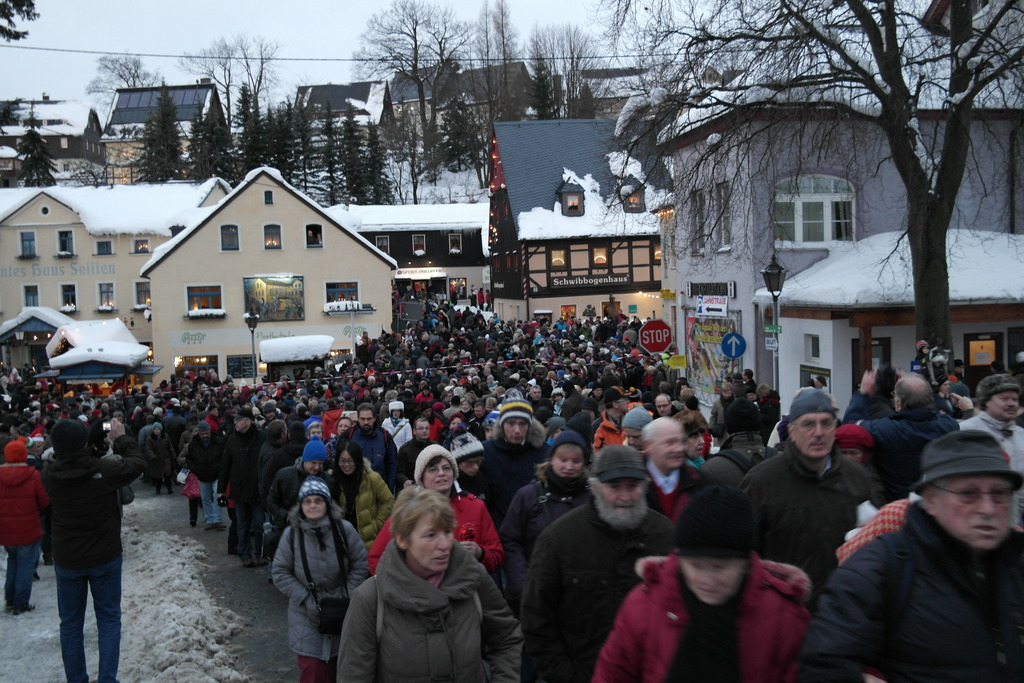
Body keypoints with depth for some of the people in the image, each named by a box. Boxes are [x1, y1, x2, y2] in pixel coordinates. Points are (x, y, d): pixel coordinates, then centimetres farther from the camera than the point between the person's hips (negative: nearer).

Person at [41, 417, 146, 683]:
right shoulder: (104, 469, -23)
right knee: (109, 619, 11)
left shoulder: (49, 473, -14)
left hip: (66, 560, 2)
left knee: (71, 622, 16)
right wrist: (122, 438, 4)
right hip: (105, 557, -2)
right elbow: (137, 463, -6)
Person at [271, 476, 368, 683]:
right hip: (306, 613, -1)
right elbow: (280, 572, -3)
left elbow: (360, 565, -2)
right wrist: (306, 598, -11)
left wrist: (347, 595, -9)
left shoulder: (343, 529, -11)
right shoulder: (292, 534, -10)